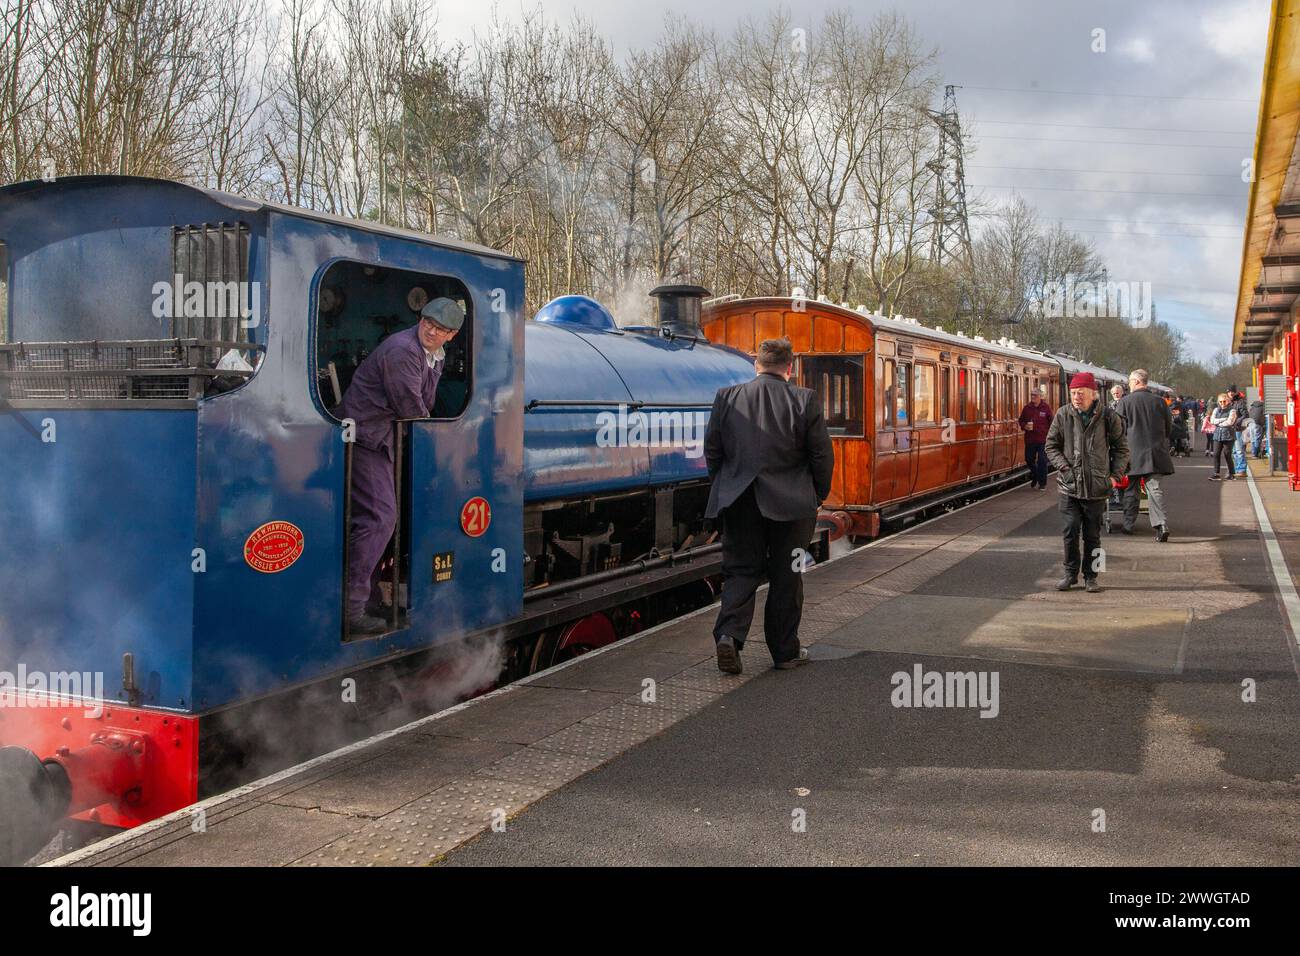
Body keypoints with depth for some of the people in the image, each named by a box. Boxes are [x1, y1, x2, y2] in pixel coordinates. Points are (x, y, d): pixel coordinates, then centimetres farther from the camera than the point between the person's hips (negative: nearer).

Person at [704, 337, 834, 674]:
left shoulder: (727, 397, 0)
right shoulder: (805, 400, -6)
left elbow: (712, 451, 4)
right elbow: (822, 455, -5)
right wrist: (818, 496, 10)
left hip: (738, 503, 2)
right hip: (790, 505, -1)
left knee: (740, 570, 11)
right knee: (786, 577, 11)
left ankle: (729, 634, -11)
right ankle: (785, 651, 20)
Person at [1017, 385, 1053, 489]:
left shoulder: (1046, 407, -3)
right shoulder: (1026, 408, 6)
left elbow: (1051, 422, 1)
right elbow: (1021, 421, 15)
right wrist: (1025, 426, -7)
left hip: (1043, 440, -4)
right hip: (1030, 439, 4)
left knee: (1042, 461, -3)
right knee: (1029, 459, 11)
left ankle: (1042, 482, 7)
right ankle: (1034, 477, 35)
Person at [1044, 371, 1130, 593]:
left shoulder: (1108, 417, 0)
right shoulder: (1063, 415, 1)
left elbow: (1121, 448, 10)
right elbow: (1051, 446, 9)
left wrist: (1115, 474, 0)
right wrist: (1063, 466, -5)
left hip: (1097, 488, 0)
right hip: (1070, 486, 0)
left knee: (1092, 535, 7)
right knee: (1070, 532, -2)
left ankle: (1090, 576, 19)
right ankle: (1071, 573, 14)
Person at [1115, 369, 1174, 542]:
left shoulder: (1125, 401, -6)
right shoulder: (1160, 401, 3)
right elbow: (1169, 427, 13)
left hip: (1133, 453, -2)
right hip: (1156, 452, 2)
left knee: (1131, 490, 11)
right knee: (1154, 487, 1)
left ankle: (1129, 524, 18)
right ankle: (1162, 524, -12)